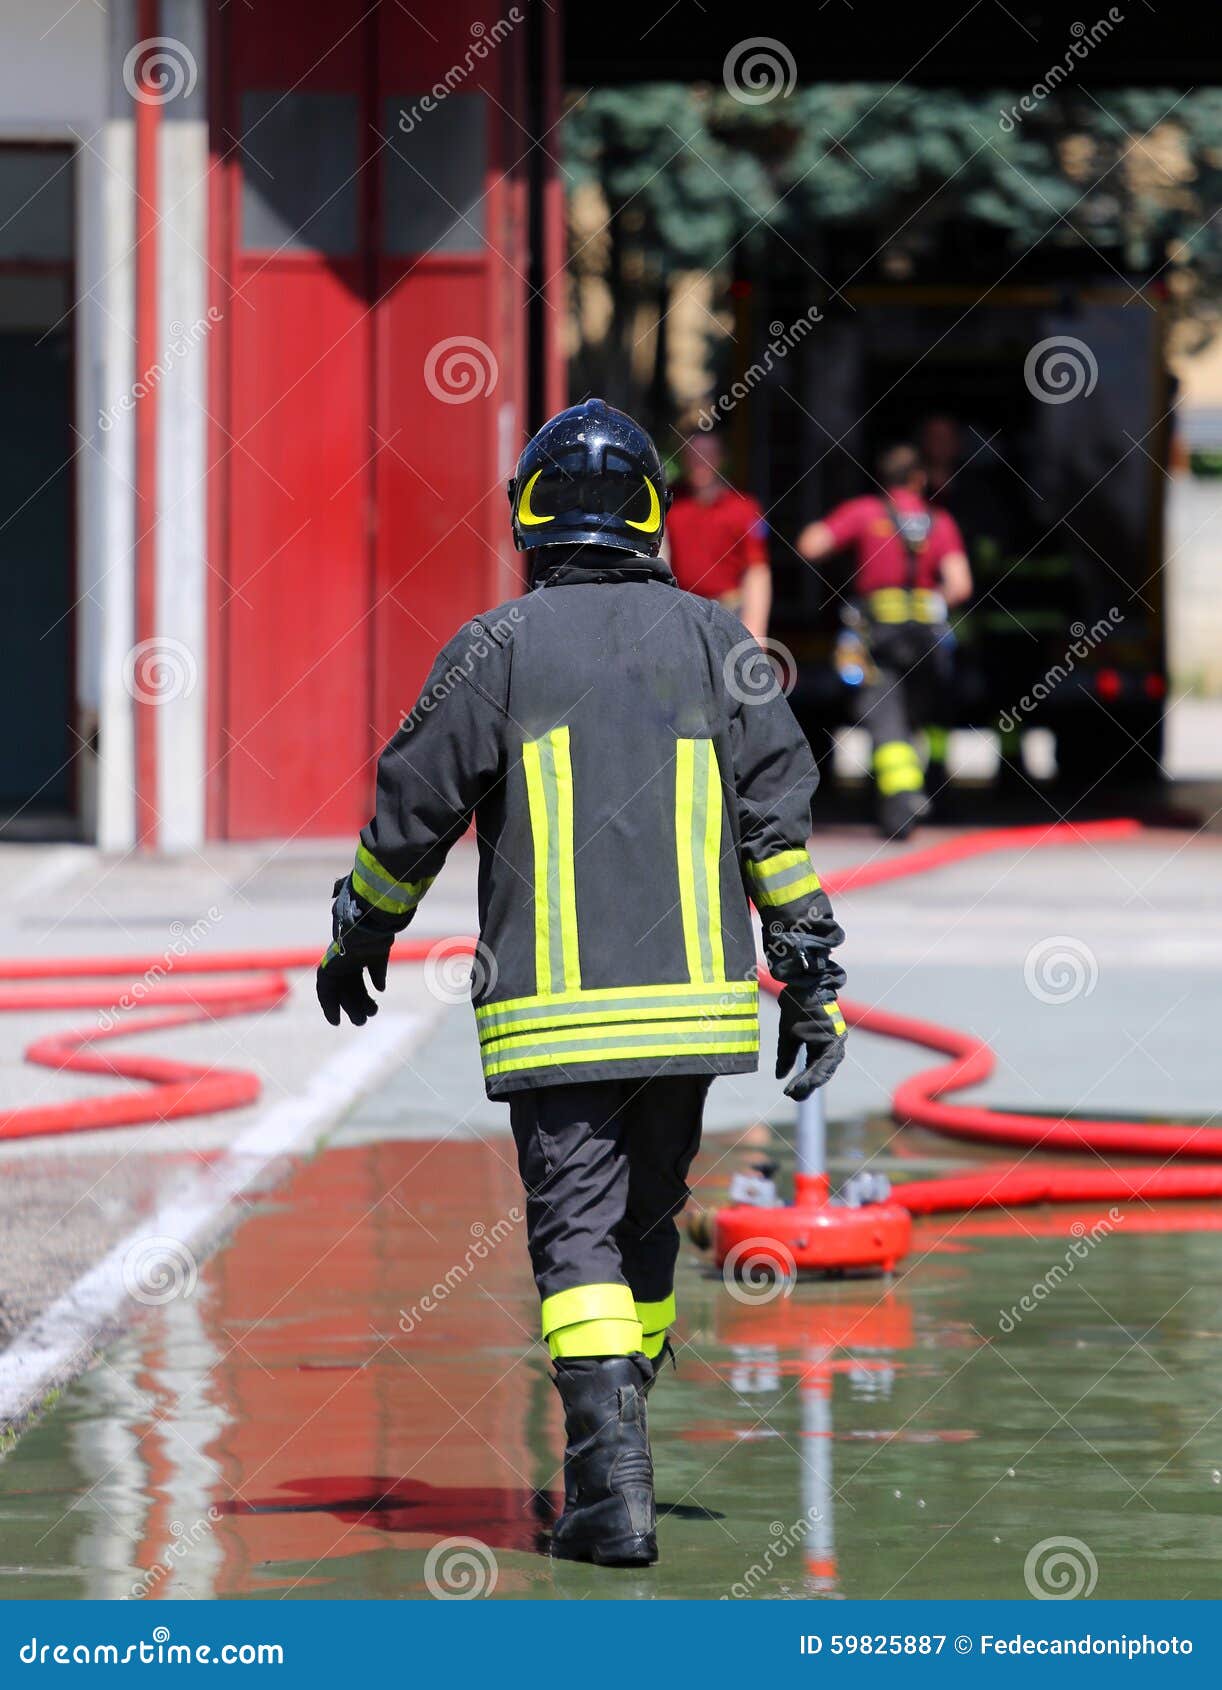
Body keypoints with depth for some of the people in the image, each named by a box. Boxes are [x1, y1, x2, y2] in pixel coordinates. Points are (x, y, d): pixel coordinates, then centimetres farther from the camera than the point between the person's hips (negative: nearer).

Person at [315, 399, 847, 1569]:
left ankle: (611, 1486, -17)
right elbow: (781, 814, 4)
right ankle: (613, 1460, 26)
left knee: (576, 1231, -4)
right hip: (691, 994, 3)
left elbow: (413, 811, 3)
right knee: (647, 1220, 17)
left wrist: (356, 943, 19)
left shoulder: (498, 647, 0)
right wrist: (812, 979, 8)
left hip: (554, 1011, -3)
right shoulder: (707, 638, 8)